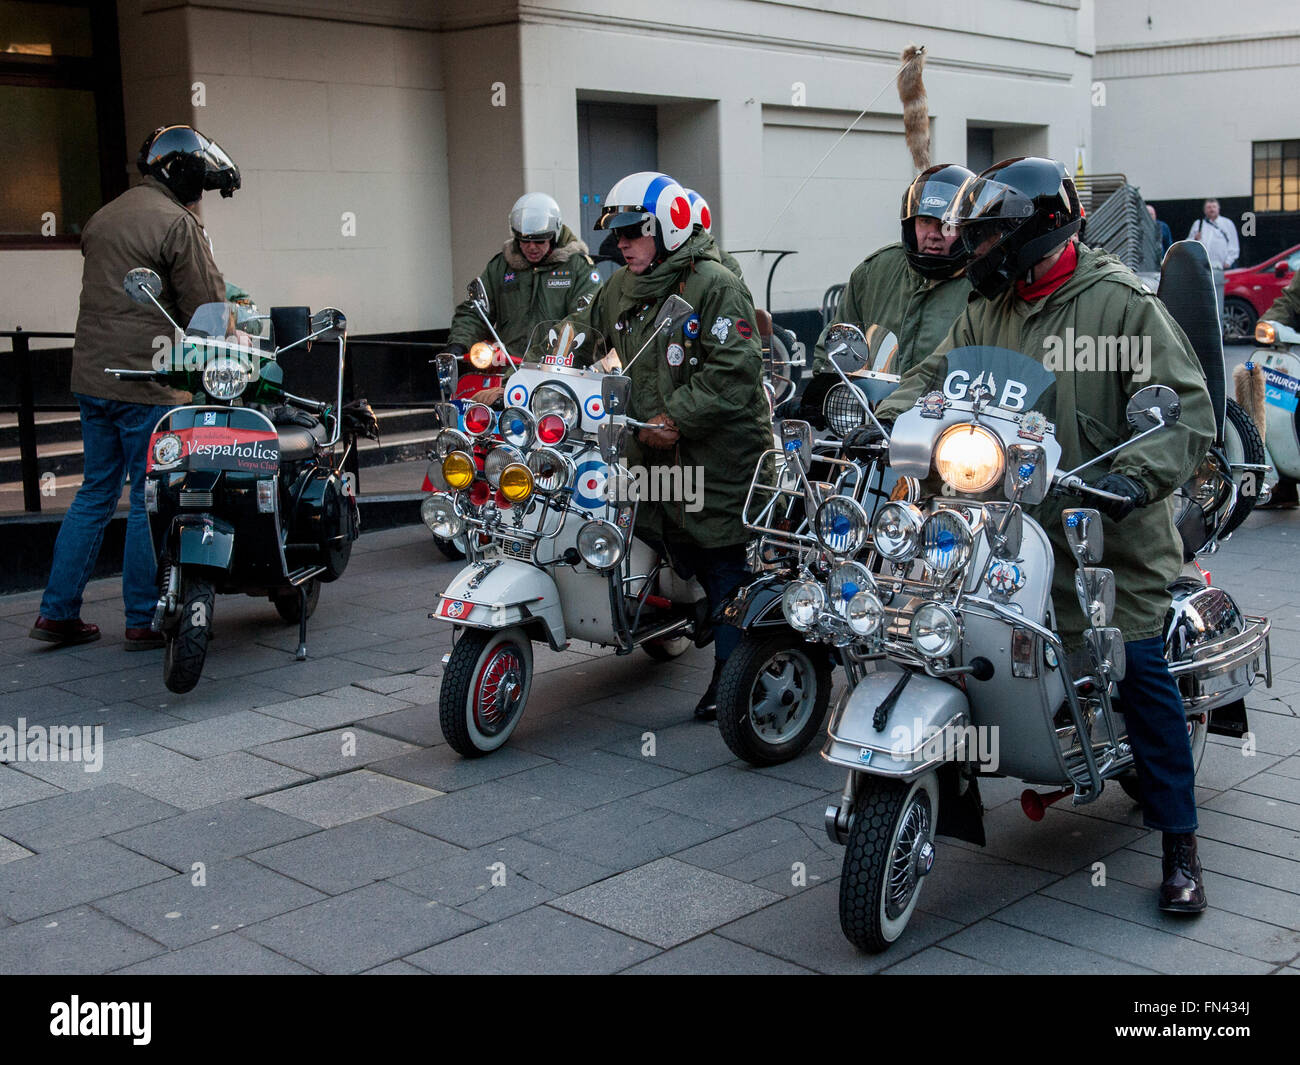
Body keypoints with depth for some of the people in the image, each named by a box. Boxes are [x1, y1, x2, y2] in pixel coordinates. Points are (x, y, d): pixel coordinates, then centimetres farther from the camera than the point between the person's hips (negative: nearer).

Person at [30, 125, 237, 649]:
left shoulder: (102, 218, 17)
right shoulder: (177, 223, -10)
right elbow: (204, 307, -11)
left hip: (91, 376, 8)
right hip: (147, 381, -8)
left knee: (95, 493, 14)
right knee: (151, 500, 0)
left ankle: (58, 611, 14)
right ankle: (144, 621, 6)